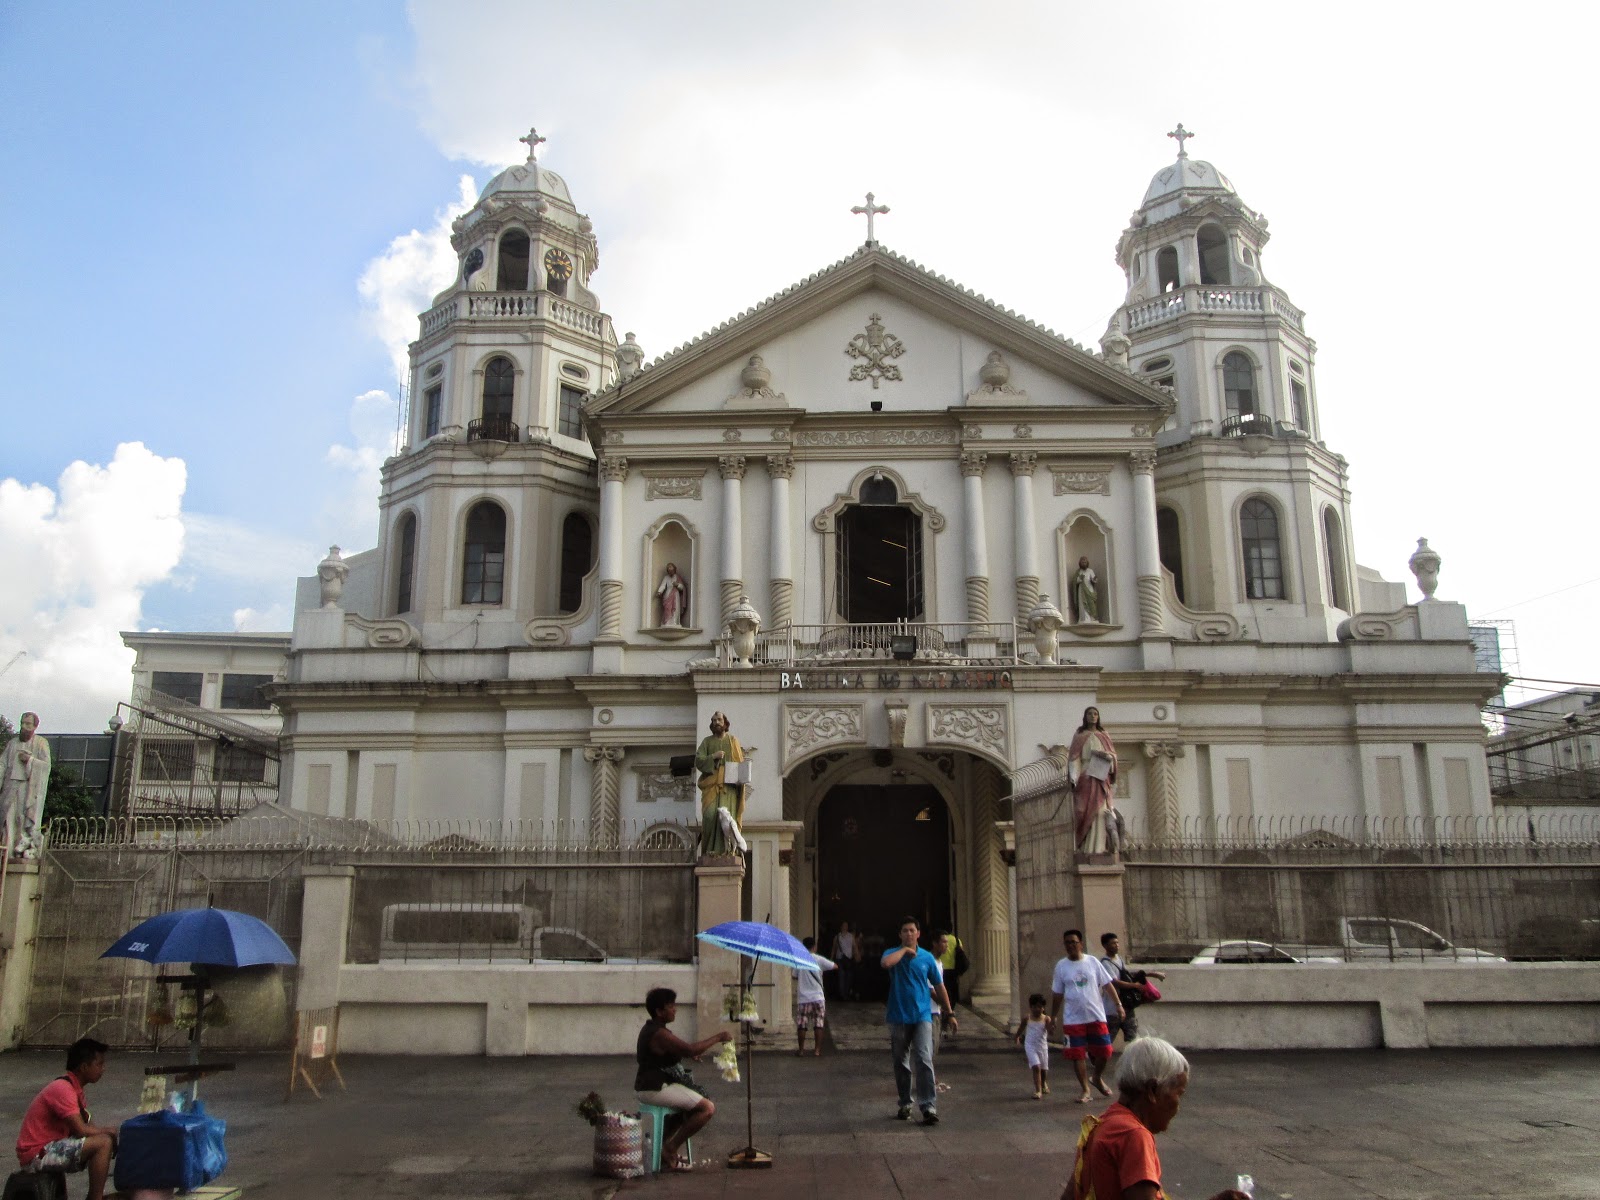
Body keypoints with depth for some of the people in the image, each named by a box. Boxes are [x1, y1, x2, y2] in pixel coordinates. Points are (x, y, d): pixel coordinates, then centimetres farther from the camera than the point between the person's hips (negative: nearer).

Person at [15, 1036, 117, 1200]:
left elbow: (85, 1126, 14)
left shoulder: (74, 1088, 11)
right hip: (37, 1155, -10)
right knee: (103, 1143, -22)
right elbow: (81, 1130, -25)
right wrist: (108, 1130, -7)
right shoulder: (63, 1089, -20)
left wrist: (105, 1130, -4)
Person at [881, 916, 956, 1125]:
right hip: (898, 1017, 0)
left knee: (924, 1060, -13)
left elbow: (939, 986, 12)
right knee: (901, 1063, 10)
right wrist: (904, 950, -14)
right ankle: (905, 1104, 24)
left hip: (922, 1016, 0)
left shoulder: (927, 957, 6)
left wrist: (949, 1013, 13)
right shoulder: (893, 953, 1)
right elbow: (886, 963, -26)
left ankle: (929, 1107, -15)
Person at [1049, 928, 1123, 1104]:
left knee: (1105, 1051, 1)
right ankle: (1085, 1090, 14)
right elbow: (1057, 994, 8)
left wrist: (1118, 1005, -1)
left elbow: (1107, 984, 5)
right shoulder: (1061, 966, 1)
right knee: (1077, 1055, 0)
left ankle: (1097, 1078, 29)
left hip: (1096, 1016, 0)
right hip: (1073, 1019, 0)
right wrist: (1053, 1016, 10)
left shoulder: (1093, 962, 1)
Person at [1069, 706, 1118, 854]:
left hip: (1101, 777, 2)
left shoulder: (1104, 735, 17)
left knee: (1100, 809, -9)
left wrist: (1106, 755, -13)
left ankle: (1098, 846, -11)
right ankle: (1085, 846, -7)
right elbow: (1074, 757, 1)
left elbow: (1113, 754, 11)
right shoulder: (1079, 736, 10)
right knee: (1086, 811, -7)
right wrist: (1074, 778, -11)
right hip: (1085, 777, -2)